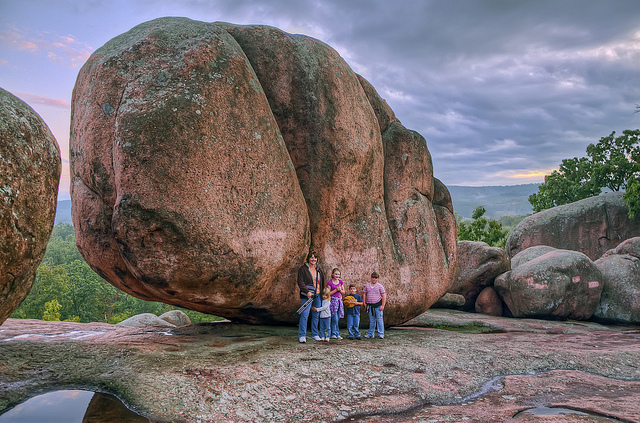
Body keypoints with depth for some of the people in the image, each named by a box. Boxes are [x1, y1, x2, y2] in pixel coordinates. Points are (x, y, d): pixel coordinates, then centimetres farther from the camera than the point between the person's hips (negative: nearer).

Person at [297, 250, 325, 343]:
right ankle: (302, 335, -5)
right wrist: (307, 291, -21)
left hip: (318, 295, 5)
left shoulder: (319, 270, 15)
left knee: (316, 315, 10)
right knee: (304, 315, -11)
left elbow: (322, 283, 21)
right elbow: (300, 282, -9)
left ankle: (315, 334, 20)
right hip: (307, 296, -5)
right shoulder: (303, 269, -2)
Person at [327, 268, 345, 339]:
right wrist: (336, 290, -15)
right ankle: (336, 334, 1)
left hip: (339, 300, 5)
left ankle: (333, 334, 11)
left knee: (337, 318, 5)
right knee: (335, 319, -8)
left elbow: (343, 292, 14)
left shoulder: (340, 281, 9)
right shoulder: (330, 282, -6)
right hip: (333, 300, -5)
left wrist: (340, 290, -7)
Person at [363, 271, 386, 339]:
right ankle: (370, 334, 20)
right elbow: (364, 294, 15)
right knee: (371, 320, 12)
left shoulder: (380, 286, -3)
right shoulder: (367, 285, 8)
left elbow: (384, 296, -5)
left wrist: (382, 305, -11)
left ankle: (381, 334, 3)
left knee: (379, 320, -3)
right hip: (370, 305, 4)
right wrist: (364, 302, 5)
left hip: (378, 305, -3)